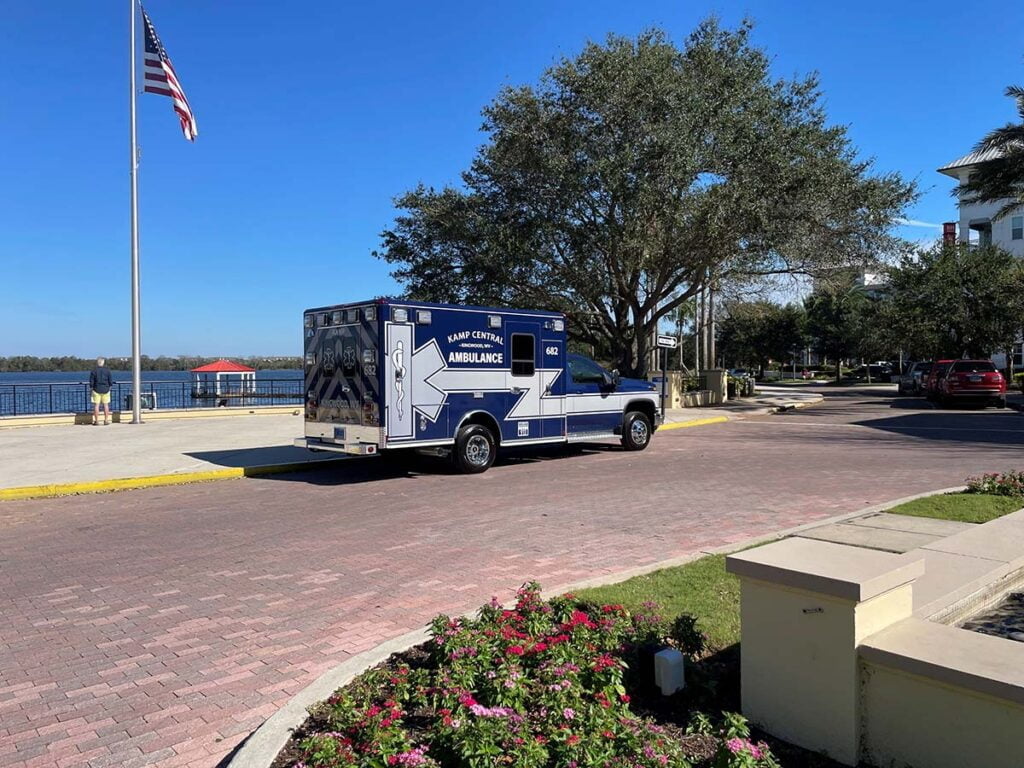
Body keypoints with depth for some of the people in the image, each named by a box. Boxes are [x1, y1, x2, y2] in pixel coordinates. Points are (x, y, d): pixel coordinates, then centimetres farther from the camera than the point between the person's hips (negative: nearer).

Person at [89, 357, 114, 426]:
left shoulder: (94, 370, -5)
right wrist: (110, 386, 15)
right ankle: (106, 420, 7)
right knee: (106, 405, 7)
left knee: (96, 405, 2)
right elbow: (110, 380, 1)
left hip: (97, 389, -1)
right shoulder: (107, 370, -2)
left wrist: (91, 387, 10)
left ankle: (96, 421, 1)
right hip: (106, 389, 1)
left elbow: (91, 381, -3)